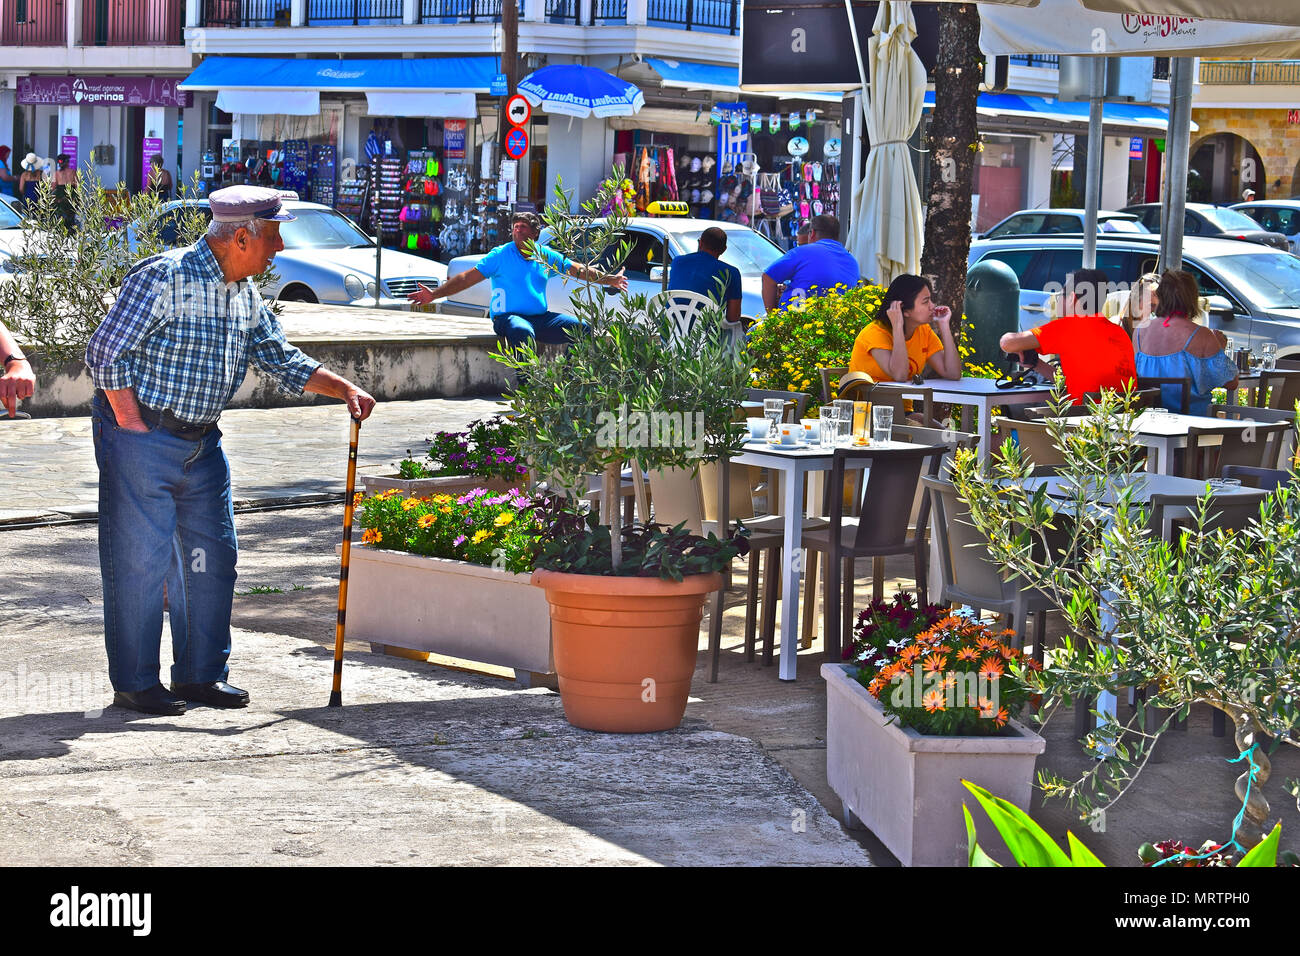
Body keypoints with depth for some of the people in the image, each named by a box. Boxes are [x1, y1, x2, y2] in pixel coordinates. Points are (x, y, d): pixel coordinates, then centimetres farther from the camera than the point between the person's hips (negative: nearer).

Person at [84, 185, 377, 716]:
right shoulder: (163, 278, -18)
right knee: (140, 558, -3)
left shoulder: (246, 293, 8)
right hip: (141, 436, -8)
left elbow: (279, 358, 16)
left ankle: (201, 673, 21)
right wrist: (132, 427, -16)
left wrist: (344, 388, 3)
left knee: (212, 555, 10)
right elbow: (105, 353, -16)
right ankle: (134, 683, 6)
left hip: (202, 441, 8)